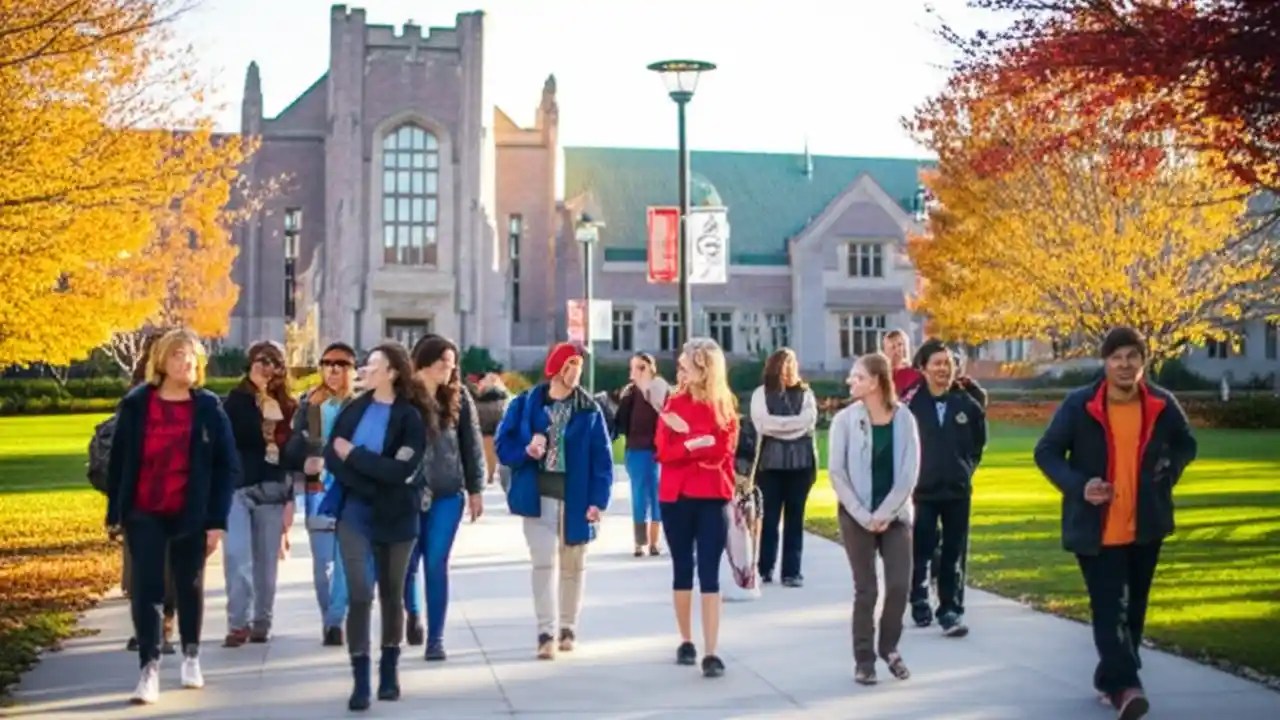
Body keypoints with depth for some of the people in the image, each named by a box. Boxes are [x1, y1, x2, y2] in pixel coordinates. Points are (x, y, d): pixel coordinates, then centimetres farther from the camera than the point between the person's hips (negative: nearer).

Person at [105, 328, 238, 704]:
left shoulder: (209, 408, -2)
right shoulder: (136, 404, -1)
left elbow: (228, 465, -2)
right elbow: (118, 460, 4)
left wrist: (217, 519, -8)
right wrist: (115, 511, 2)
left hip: (191, 515, 0)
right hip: (144, 513, 0)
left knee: (189, 586, 13)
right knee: (145, 588, -5)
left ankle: (191, 657, 31)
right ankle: (149, 669, -3)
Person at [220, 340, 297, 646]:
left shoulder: (287, 406, 10)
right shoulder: (235, 401, 2)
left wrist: (290, 496, 8)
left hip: (272, 491, 3)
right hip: (238, 488, -3)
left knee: (267, 560, 7)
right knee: (237, 557, -11)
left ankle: (261, 623, 16)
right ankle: (238, 623, -8)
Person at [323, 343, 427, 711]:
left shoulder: (410, 418, -6)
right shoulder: (353, 409, 5)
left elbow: (400, 471, -17)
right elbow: (331, 457, -3)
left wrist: (354, 454, -13)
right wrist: (371, 487, -17)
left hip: (395, 517, -1)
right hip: (355, 513, 2)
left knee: (391, 595, 11)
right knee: (360, 594, -8)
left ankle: (389, 672, 27)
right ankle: (360, 680, -5)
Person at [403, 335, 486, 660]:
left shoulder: (458, 397, 1)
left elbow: (471, 444, 6)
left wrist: (475, 489, 5)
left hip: (448, 494, 1)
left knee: (436, 566, 1)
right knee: (407, 563, 6)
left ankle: (435, 638, 10)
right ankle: (413, 614, 36)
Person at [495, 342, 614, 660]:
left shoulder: (589, 410, 1)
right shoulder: (525, 405, 0)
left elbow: (602, 457, -2)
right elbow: (503, 444, 2)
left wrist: (598, 499, -10)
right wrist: (526, 450, -19)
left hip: (576, 496, 1)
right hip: (539, 494, -1)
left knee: (572, 564, 11)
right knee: (544, 561, -8)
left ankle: (568, 628, 24)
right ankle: (547, 632, -8)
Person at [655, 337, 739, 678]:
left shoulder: (724, 406, 0)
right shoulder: (674, 402, 5)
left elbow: (719, 451, -11)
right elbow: (663, 451, -4)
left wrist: (685, 431, -13)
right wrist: (694, 444, -18)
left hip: (712, 498, -3)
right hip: (676, 497, 3)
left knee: (709, 575, -6)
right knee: (682, 570, 12)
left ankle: (711, 653, -9)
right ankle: (686, 641, 25)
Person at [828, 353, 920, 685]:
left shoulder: (904, 419, -2)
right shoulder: (845, 420, -4)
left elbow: (909, 474, -4)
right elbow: (836, 472, -6)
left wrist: (885, 513, -12)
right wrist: (863, 515, -12)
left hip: (894, 514, 1)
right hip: (856, 516, -1)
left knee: (900, 584, -3)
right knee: (866, 589, 0)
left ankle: (889, 647, 20)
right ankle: (864, 658, 13)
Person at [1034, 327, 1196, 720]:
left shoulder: (1162, 404, -3)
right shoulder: (1078, 405, -11)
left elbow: (1186, 445, 16)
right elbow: (1046, 452, -3)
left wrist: (1168, 473, -3)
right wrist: (1077, 485, -18)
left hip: (1145, 527, 4)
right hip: (1096, 529, -3)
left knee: (1132, 609, 12)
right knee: (1109, 610, -9)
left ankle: (1112, 679, 27)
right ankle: (1124, 686, -12)